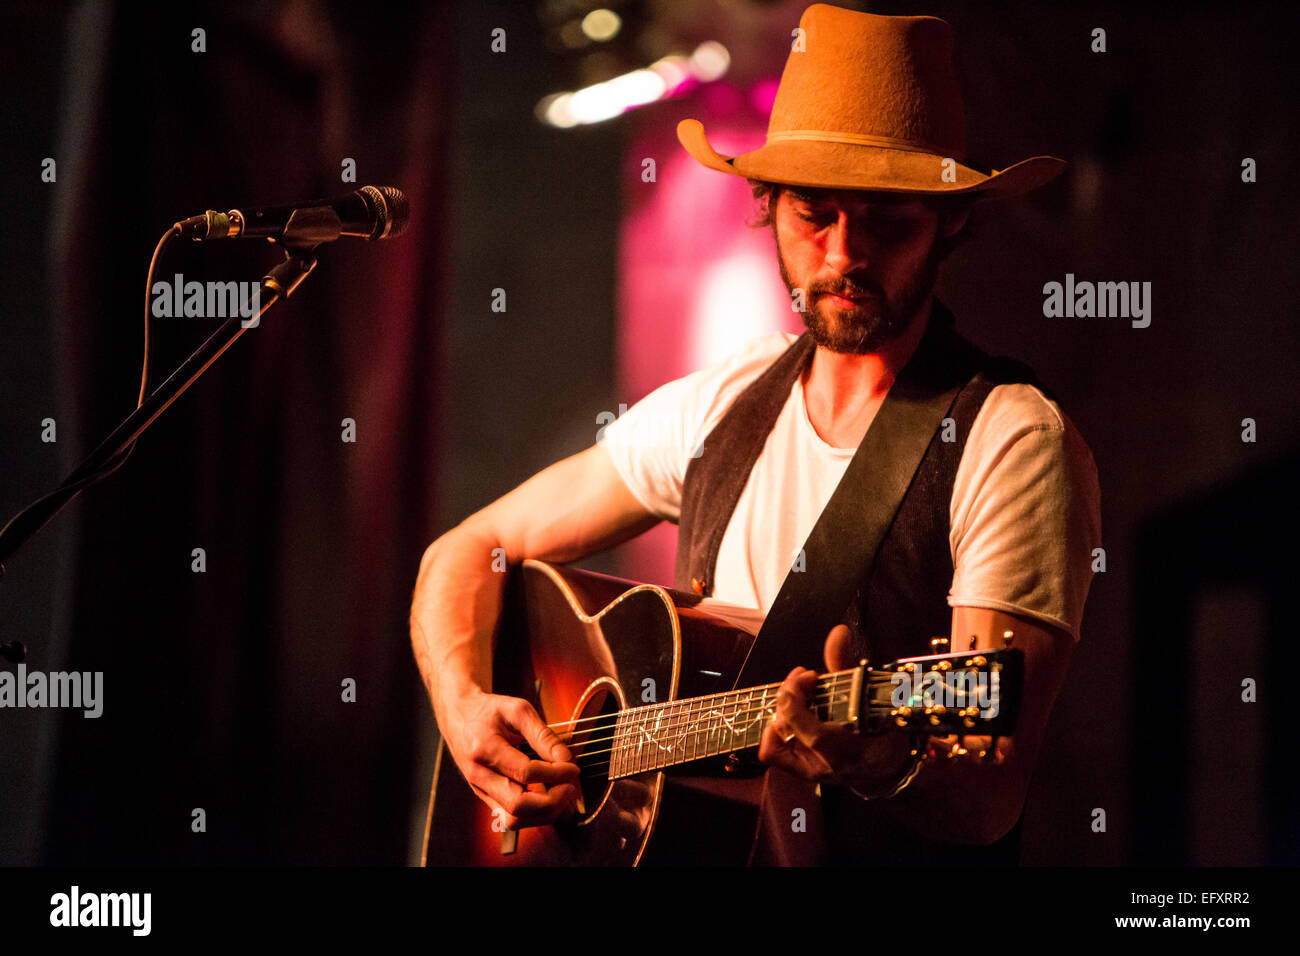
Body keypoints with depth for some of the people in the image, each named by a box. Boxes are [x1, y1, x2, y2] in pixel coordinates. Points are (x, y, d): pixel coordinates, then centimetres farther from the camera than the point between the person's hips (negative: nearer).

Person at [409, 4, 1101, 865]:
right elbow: (471, 552, 17)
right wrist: (466, 709, 0)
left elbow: (991, 799, -15)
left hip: (898, 854, -4)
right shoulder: (717, 408, 9)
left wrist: (873, 765, -35)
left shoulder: (1015, 445, -8)